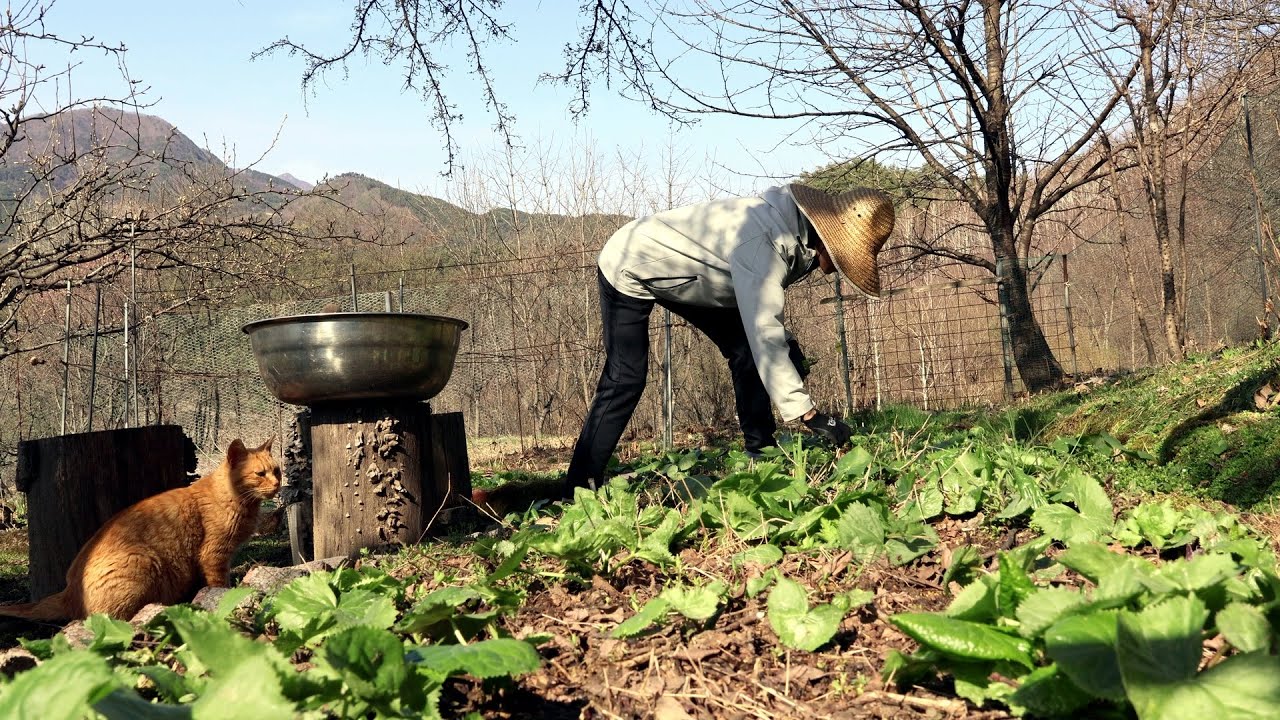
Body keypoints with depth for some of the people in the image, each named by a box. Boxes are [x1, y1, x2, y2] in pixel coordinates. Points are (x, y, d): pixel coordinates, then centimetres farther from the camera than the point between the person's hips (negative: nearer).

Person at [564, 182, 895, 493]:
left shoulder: (798, 234, -8)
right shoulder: (763, 240, -38)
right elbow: (764, 334, -43)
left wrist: (786, 347, -5)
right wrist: (808, 414, -44)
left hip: (681, 274, 9)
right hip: (629, 268, -9)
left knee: (745, 348, -1)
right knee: (625, 379, -14)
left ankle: (760, 451, 4)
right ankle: (580, 487, -8)